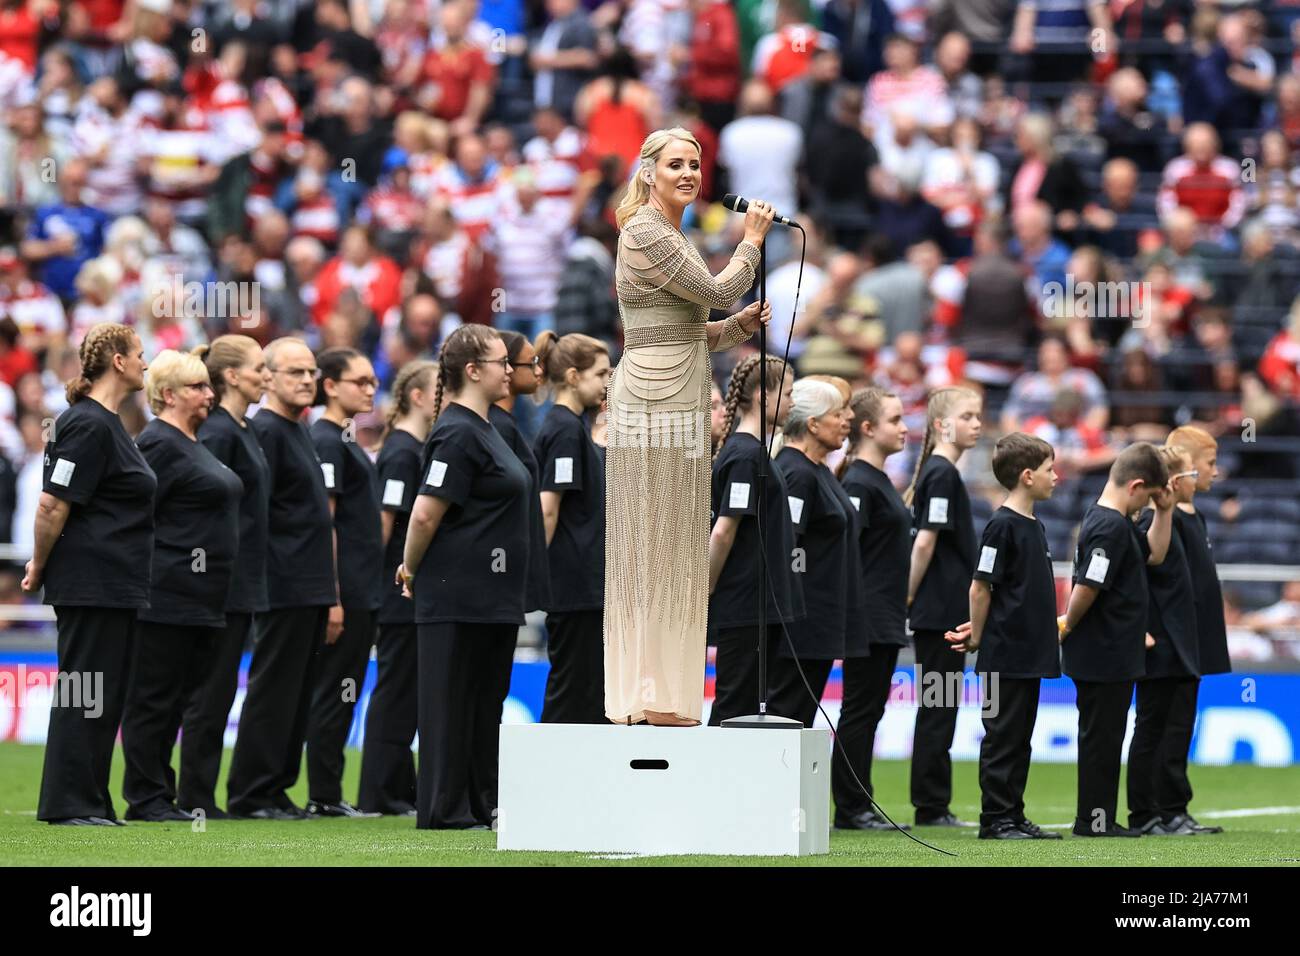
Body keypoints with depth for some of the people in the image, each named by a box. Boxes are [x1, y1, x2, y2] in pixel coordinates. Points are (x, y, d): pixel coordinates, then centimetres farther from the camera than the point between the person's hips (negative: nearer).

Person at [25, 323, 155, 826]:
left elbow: (57, 506, 21)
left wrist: (42, 565, 18)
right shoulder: (88, 425, -16)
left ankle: (89, 802, 15)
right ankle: (69, 804, -2)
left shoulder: (106, 423, 16)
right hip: (91, 584, -10)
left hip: (114, 585, 10)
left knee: (106, 695, 11)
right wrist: (40, 568, -9)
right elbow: (52, 507, -19)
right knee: (83, 693, -6)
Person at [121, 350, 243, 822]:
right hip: (168, 596, -10)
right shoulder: (159, 443, -11)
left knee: (178, 697, 11)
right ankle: (145, 798, -2)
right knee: (154, 698, -5)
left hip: (201, 599, 10)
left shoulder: (193, 444, 19)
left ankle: (159, 795, 14)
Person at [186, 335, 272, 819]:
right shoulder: (217, 432, -14)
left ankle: (200, 794, 14)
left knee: (218, 691, 10)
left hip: (241, 583, 9)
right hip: (223, 580, -9)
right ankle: (195, 797, -1)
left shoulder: (244, 429, 15)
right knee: (211, 691, -5)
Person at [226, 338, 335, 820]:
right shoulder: (265, 431, -11)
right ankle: (251, 794, -4)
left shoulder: (298, 432, 19)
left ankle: (276, 790, 14)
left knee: (296, 691, 10)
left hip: (310, 589, 10)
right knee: (273, 689, -7)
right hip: (285, 589, -10)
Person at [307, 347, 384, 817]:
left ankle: (329, 795, 13)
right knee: (334, 691, -5)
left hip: (360, 588, 10)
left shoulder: (345, 440, 17)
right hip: (346, 588, -10)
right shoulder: (326, 442, -12)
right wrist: (332, 598, -20)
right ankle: (323, 796, -2)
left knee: (339, 692, 10)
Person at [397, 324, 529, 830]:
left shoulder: (483, 430, 16)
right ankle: (445, 812, -1)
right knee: (452, 704, -4)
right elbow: (426, 514, -19)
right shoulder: (458, 434, -16)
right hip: (459, 594, -10)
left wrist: (414, 570, 17)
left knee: (485, 703, 11)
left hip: (492, 598, 10)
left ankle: (480, 806, 16)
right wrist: (412, 572, -5)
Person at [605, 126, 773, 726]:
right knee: (655, 541, -8)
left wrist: (742, 324, 6)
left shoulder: (671, 236, 21)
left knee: (668, 546, 9)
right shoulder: (645, 232, -10)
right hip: (656, 401, -10)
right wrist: (751, 242, 1)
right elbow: (717, 290, -14)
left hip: (681, 400, 10)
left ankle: (656, 697, 12)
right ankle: (654, 699, -7)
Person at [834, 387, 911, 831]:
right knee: (859, 710, -5)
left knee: (870, 711, 10)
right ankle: (850, 807, -2)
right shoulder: (858, 483, -13)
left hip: (885, 618, 10)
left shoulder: (880, 482, 16)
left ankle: (860, 806, 14)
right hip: (867, 613, -10)